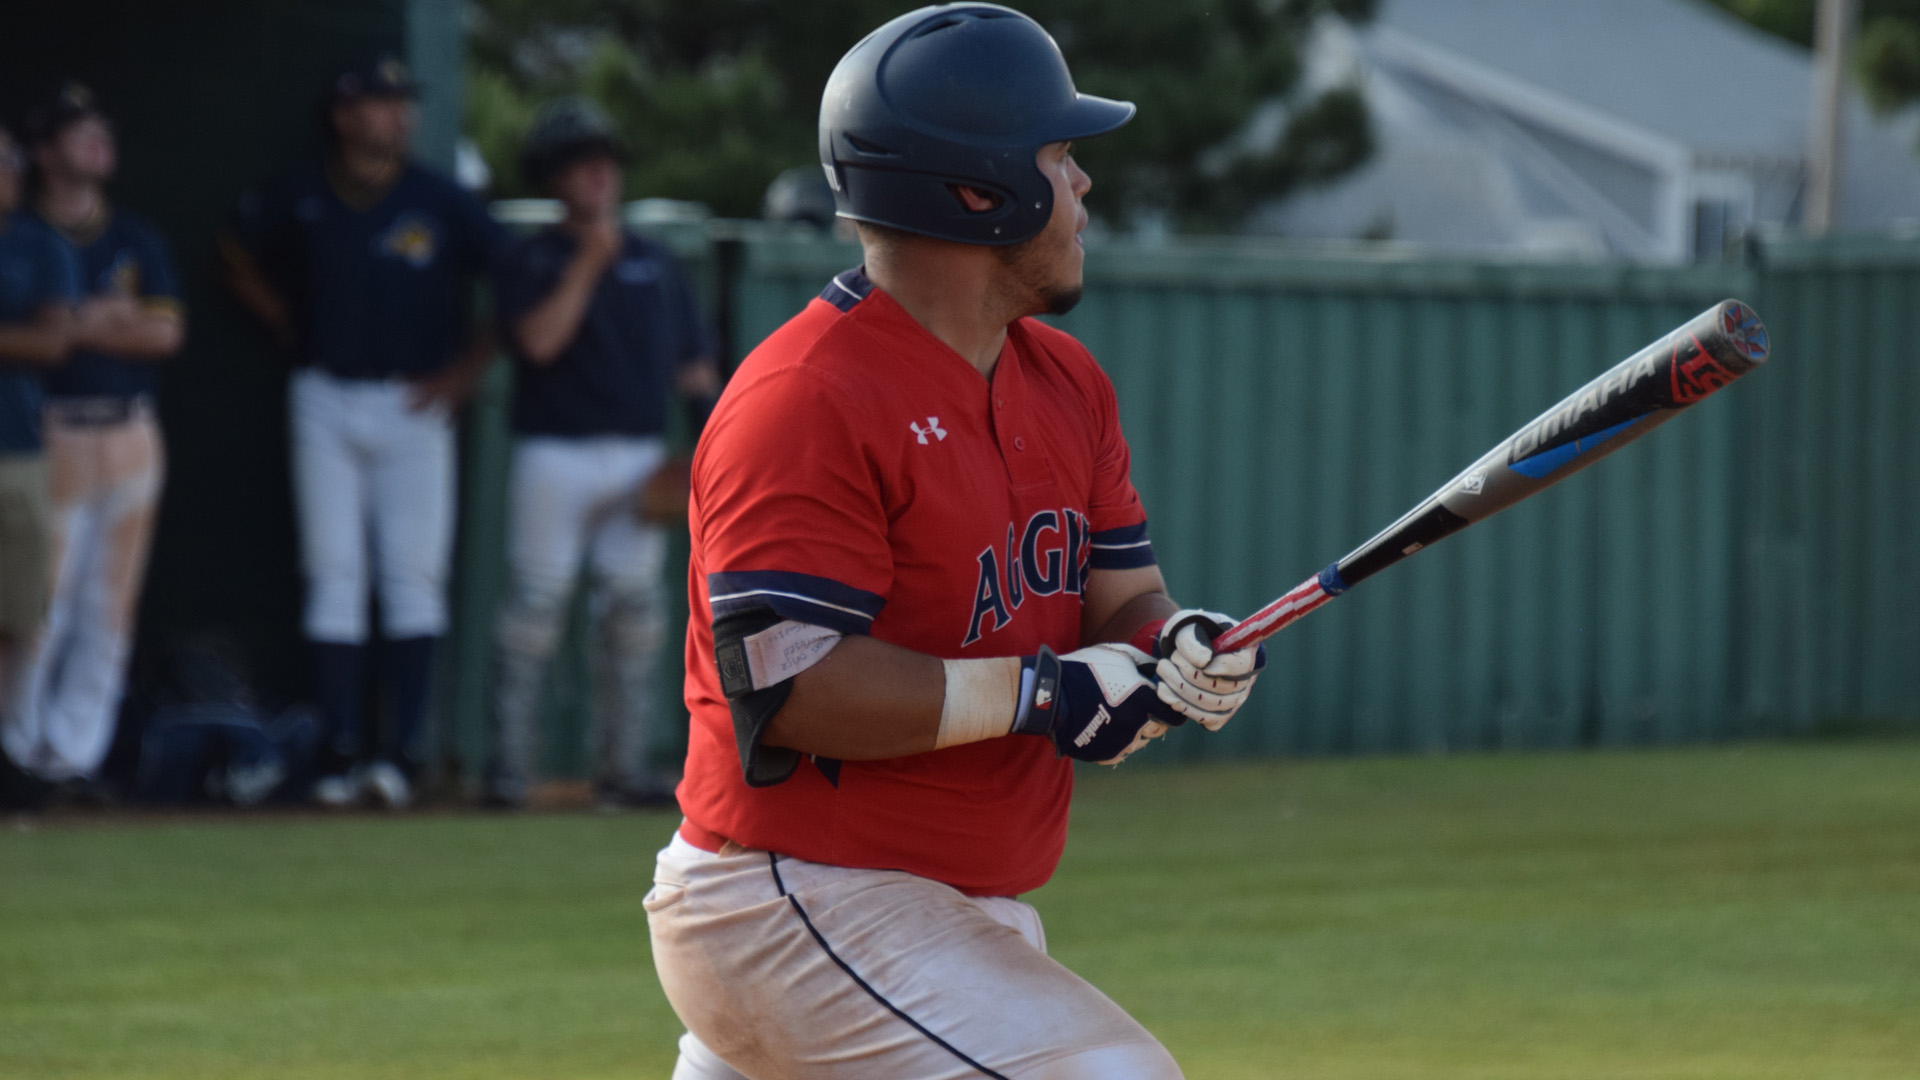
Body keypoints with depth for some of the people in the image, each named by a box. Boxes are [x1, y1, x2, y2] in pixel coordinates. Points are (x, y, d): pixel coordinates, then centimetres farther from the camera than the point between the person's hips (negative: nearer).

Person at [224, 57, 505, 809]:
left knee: (413, 578, -5)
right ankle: (341, 753, 1)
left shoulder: (440, 204, -3)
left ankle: (404, 749, -4)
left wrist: (467, 368, -2)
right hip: (326, 404, 1)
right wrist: (295, 337, 9)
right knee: (334, 577, 0)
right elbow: (246, 267, 18)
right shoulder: (298, 203, 1)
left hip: (414, 403, -1)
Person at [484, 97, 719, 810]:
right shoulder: (532, 262, 3)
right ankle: (510, 769, -6)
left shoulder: (655, 266, 16)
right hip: (554, 452, -4)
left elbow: (693, 364, 16)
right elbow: (539, 339, -15)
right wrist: (588, 263, -16)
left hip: (639, 458, 4)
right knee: (535, 603, -8)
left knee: (635, 610, 2)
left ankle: (624, 768, 7)